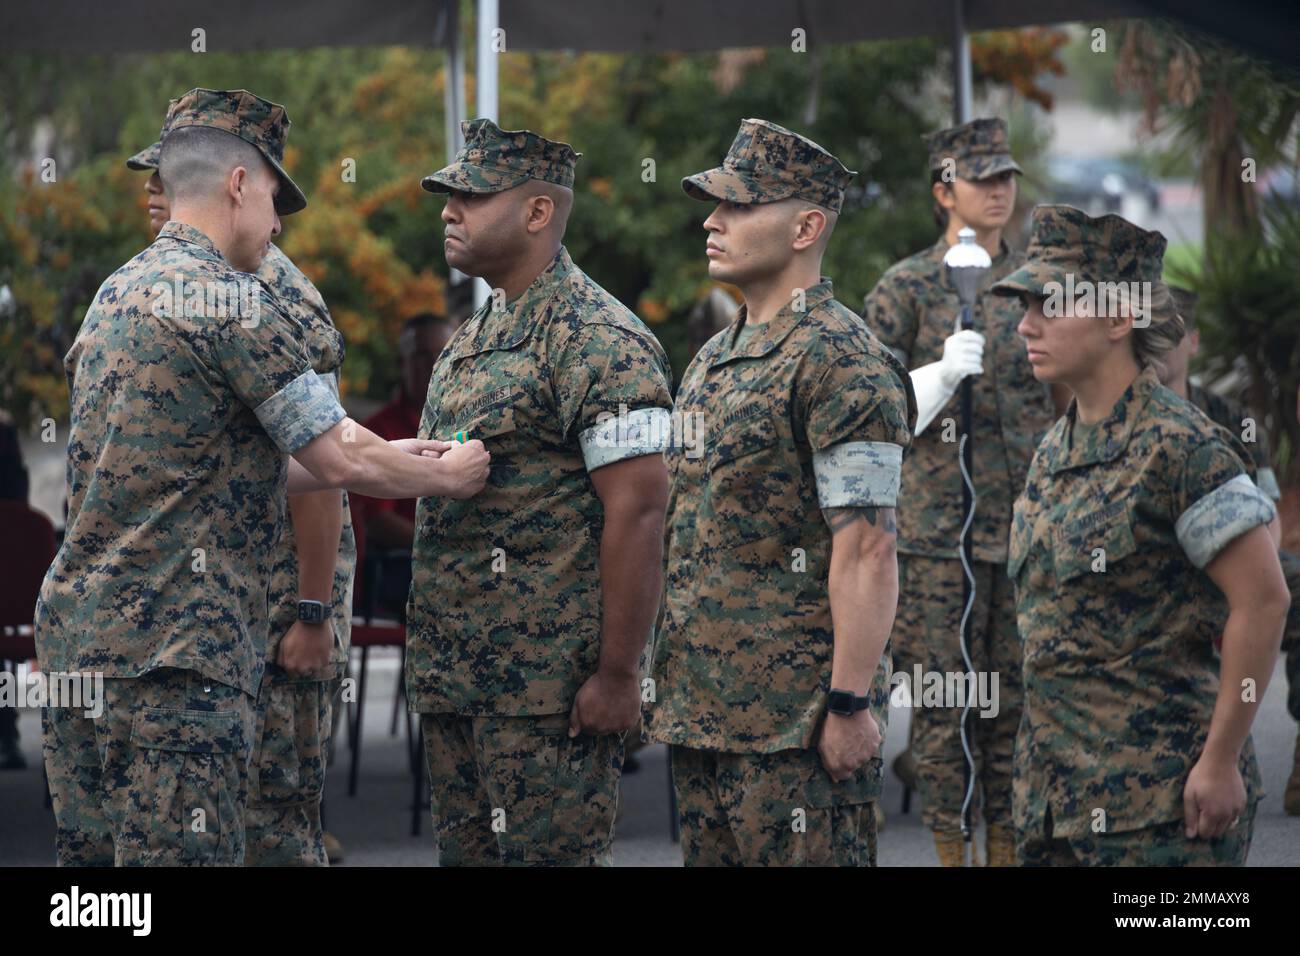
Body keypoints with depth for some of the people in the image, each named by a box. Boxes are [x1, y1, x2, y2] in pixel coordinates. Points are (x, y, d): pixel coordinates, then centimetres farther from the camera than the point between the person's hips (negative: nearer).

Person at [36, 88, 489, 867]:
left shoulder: (116, 296, 17)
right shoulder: (234, 304, -11)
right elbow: (340, 463, -9)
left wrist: (380, 459, 24)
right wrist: (446, 476, 9)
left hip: (76, 632, 9)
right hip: (173, 653, -9)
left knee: (91, 854, 10)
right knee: (182, 853, -8)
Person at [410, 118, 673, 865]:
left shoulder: (600, 343, -13)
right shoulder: (475, 337, 16)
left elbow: (638, 510, -18)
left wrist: (618, 673, -20)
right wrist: (433, 660, 18)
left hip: (551, 687, -9)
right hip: (455, 680, 9)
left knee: (548, 855, -5)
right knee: (467, 851, 12)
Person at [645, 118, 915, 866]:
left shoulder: (842, 362, -12)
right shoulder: (715, 359, 17)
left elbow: (867, 550, -17)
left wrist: (851, 705, -21)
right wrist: (666, 682, 18)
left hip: (797, 719, -9)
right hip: (701, 708, 9)